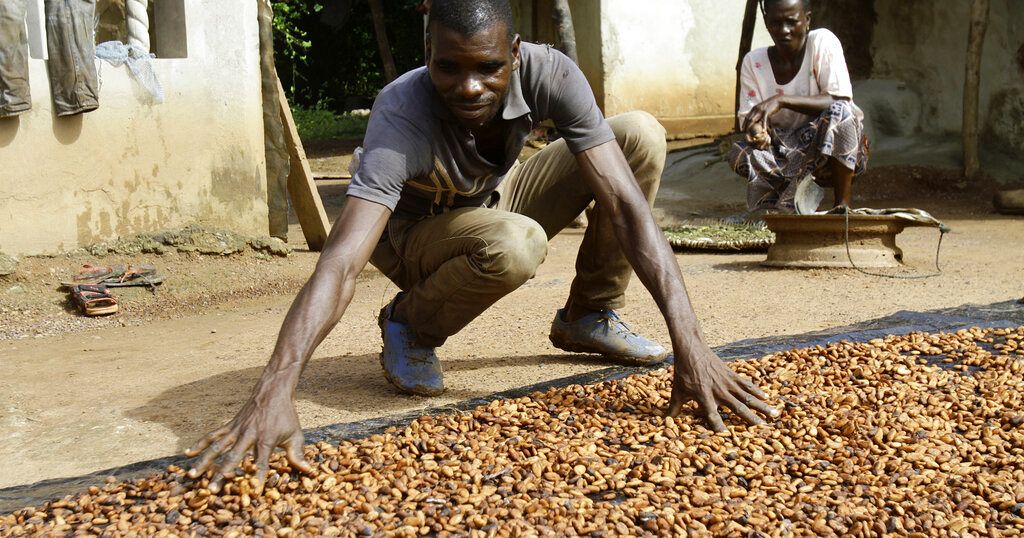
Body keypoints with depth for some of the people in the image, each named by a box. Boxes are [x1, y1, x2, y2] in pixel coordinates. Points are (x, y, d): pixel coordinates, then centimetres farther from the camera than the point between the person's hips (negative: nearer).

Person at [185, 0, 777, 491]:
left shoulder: (549, 73, -28)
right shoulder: (401, 115, -37)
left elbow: (626, 201, -33)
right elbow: (341, 261, -47)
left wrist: (690, 342, -43)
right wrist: (274, 392, -62)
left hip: (498, 201, 4)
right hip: (417, 235, -4)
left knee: (641, 135, -16)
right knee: (514, 245, -39)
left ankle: (590, 316, 2)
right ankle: (410, 327, -7)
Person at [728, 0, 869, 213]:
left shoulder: (822, 42, -10)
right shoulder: (753, 61, 0)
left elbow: (840, 102, -20)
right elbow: (748, 118, -3)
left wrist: (781, 100, -30)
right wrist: (755, 130, -28)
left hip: (834, 152, -2)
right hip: (783, 152, 2)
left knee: (840, 113, -34)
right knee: (740, 153, -25)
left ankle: (842, 204, -25)